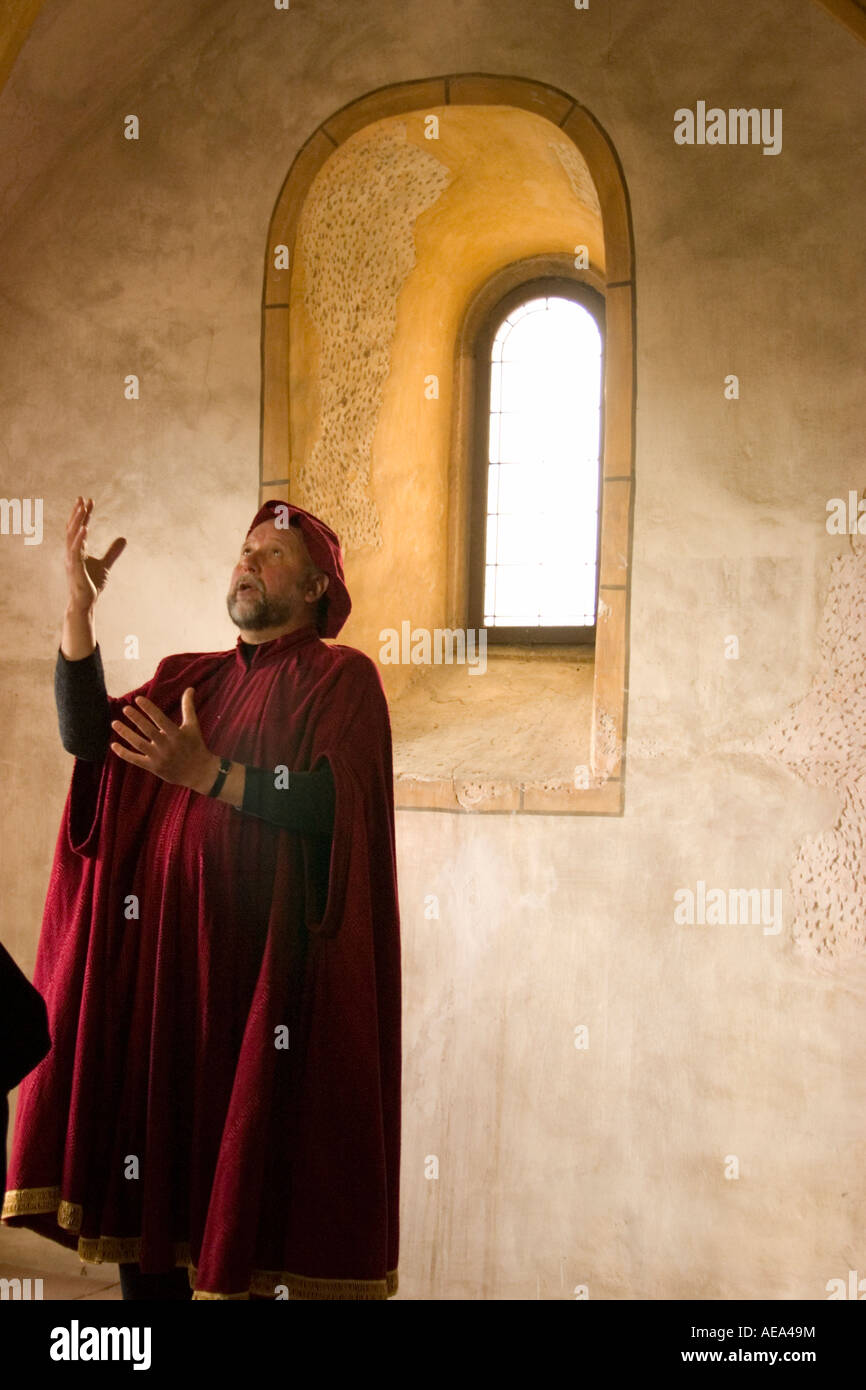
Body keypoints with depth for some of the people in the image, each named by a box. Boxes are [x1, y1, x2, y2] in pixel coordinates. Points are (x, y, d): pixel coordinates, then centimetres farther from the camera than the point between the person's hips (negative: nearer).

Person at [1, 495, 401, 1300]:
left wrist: (207, 775, -23)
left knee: (253, 1179, -4)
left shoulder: (342, 679, 2)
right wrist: (79, 606, -6)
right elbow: (86, 734, 3)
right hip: (162, 962, 5)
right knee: (151, 1153, 5)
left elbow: (336, 806, -13)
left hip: (267, 966, -5)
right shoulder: (186, 679, 18)